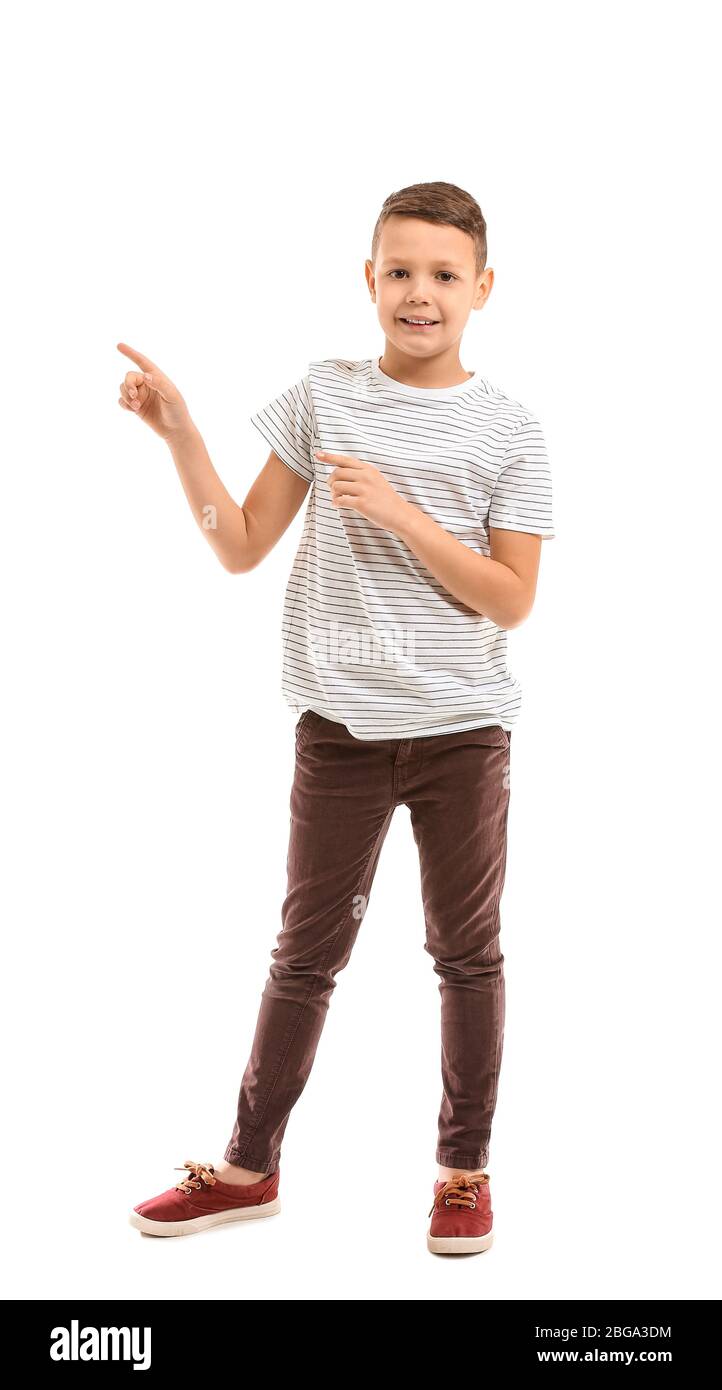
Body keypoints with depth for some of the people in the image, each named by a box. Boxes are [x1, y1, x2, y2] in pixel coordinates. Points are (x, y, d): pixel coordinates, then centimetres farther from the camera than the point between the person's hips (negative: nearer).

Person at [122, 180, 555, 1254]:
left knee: (467, 950, 9)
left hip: (464, 728, -1)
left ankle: (465, 1167, 25)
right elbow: (242, 549, 3)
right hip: (342, 723, 1)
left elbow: (511, 601, -7)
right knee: (307, 950, 9)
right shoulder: (323, 396, 3)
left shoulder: (509, 431, -2)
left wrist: (398, 511, -17)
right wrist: (179, 432, -9)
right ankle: (250, 1166, 22)